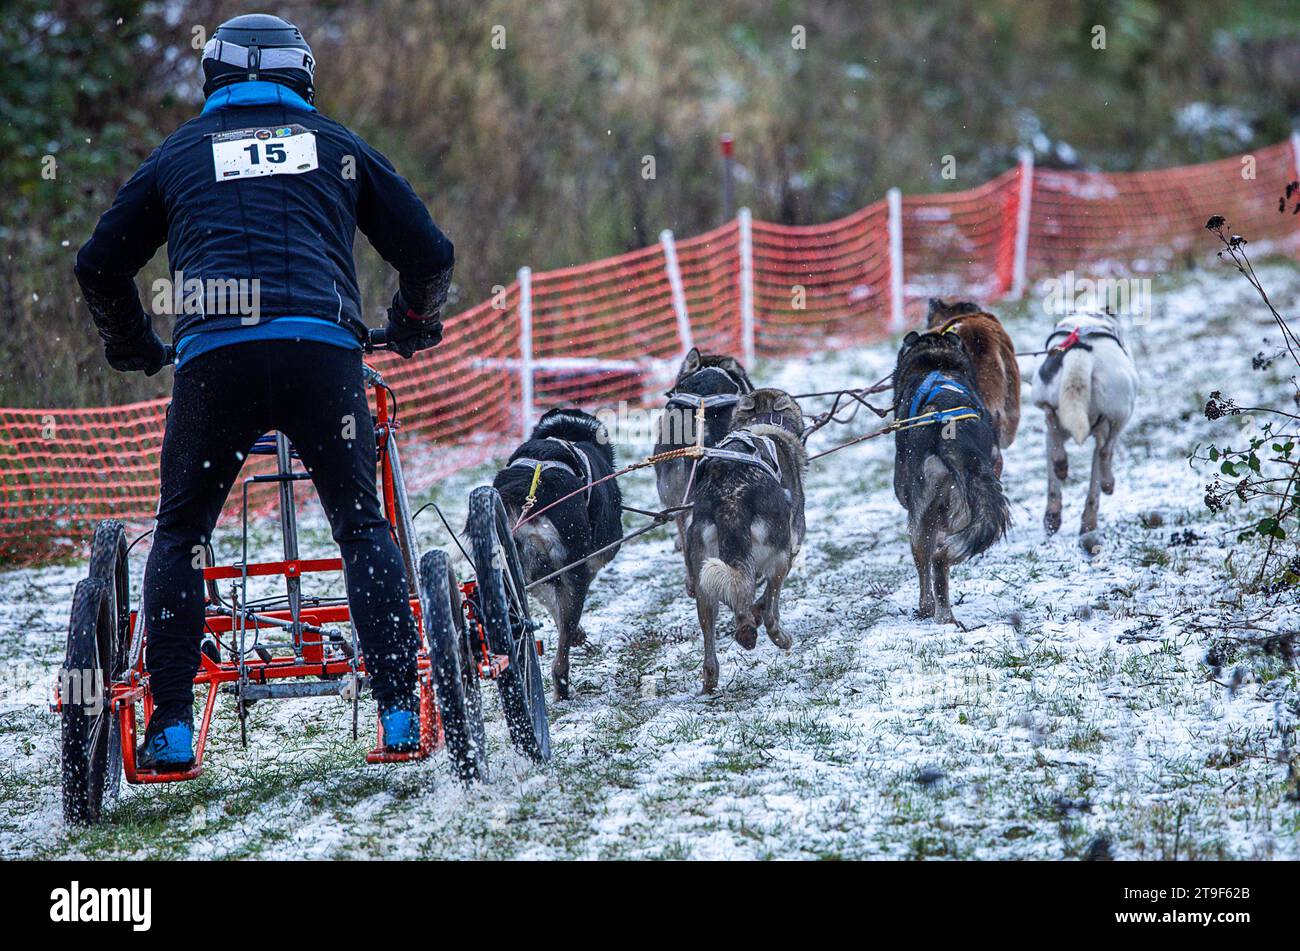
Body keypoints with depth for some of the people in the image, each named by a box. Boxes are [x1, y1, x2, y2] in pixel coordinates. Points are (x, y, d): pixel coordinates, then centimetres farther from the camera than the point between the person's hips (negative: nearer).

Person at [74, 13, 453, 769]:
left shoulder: (182, 153, 22)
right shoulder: (336, 145, 22)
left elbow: (99, 266, 23)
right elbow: (429, 252, 21)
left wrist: (132, 346, 39)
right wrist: (416, 326, 40)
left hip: (214, 354, 0)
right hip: (324, 347, 0)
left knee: (181, 534, 13)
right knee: (362, 524, 13)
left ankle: (172, 730, 4)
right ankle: (402, 714, 4)